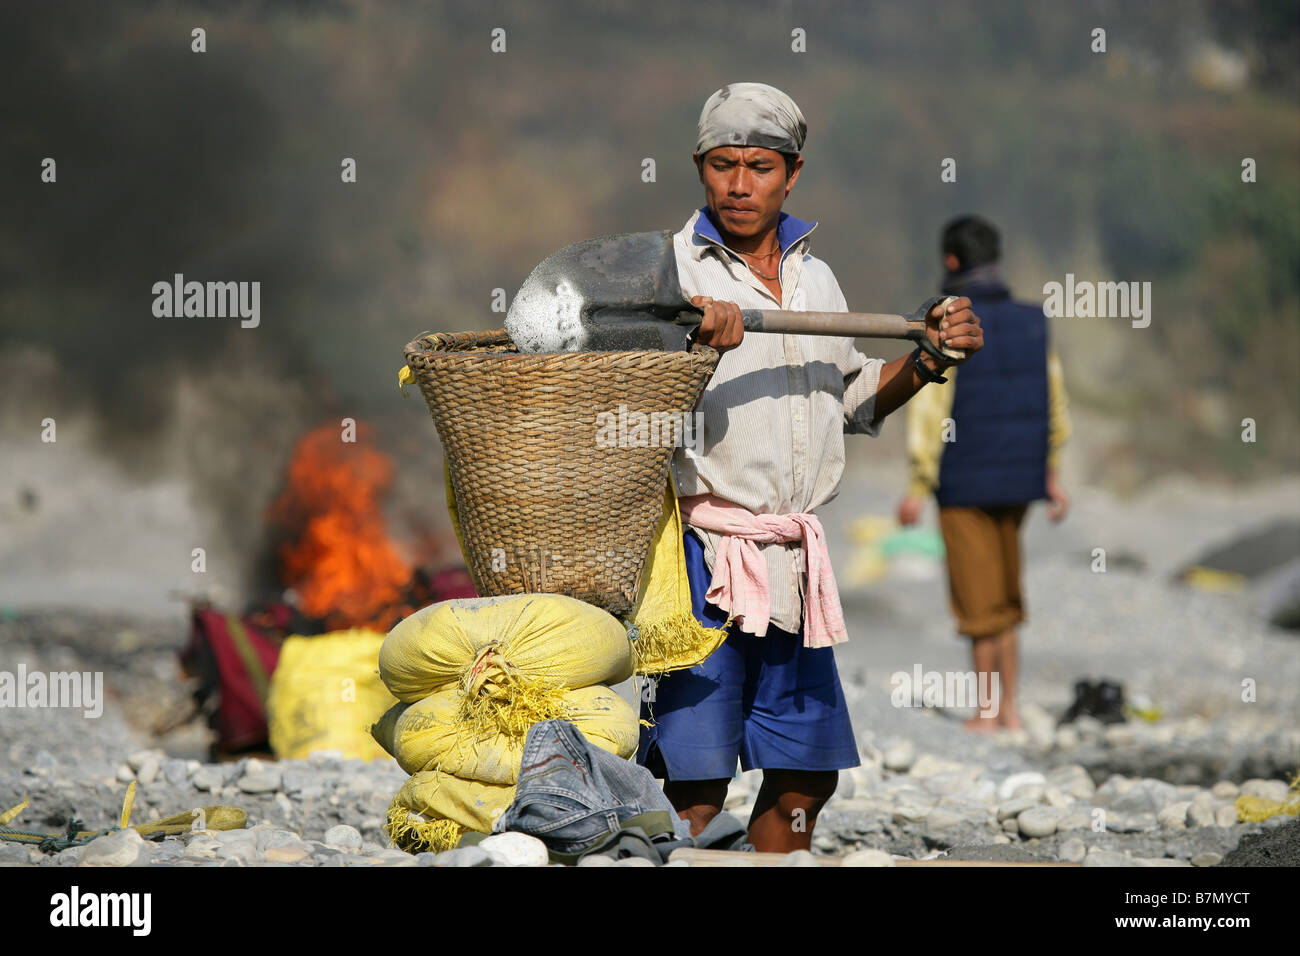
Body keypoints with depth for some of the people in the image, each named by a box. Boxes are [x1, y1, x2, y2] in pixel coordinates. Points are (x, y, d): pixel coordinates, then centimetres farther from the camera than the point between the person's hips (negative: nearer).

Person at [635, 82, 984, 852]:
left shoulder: (815, 277, 16)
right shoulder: (670, 268, -3)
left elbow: (852, 404, 28)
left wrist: (926, 361, 11)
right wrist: (688, 325, -36)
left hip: (796, 560, 7)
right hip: (703, 550, -7)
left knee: (806, 776, 11)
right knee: (696, 787, -10)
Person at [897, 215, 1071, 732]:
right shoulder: (1031, 323, 3)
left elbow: (928, 412, -17)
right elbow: (1054, 407, 8)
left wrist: (917, 489, -11)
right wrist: (1051, 476, 18)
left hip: (965, 483, -5)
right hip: (1017, 479, 5)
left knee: (979, 598, 4)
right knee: (1005, 594, 17)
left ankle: (987, 711, 8)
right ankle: (1009, 708, 16)